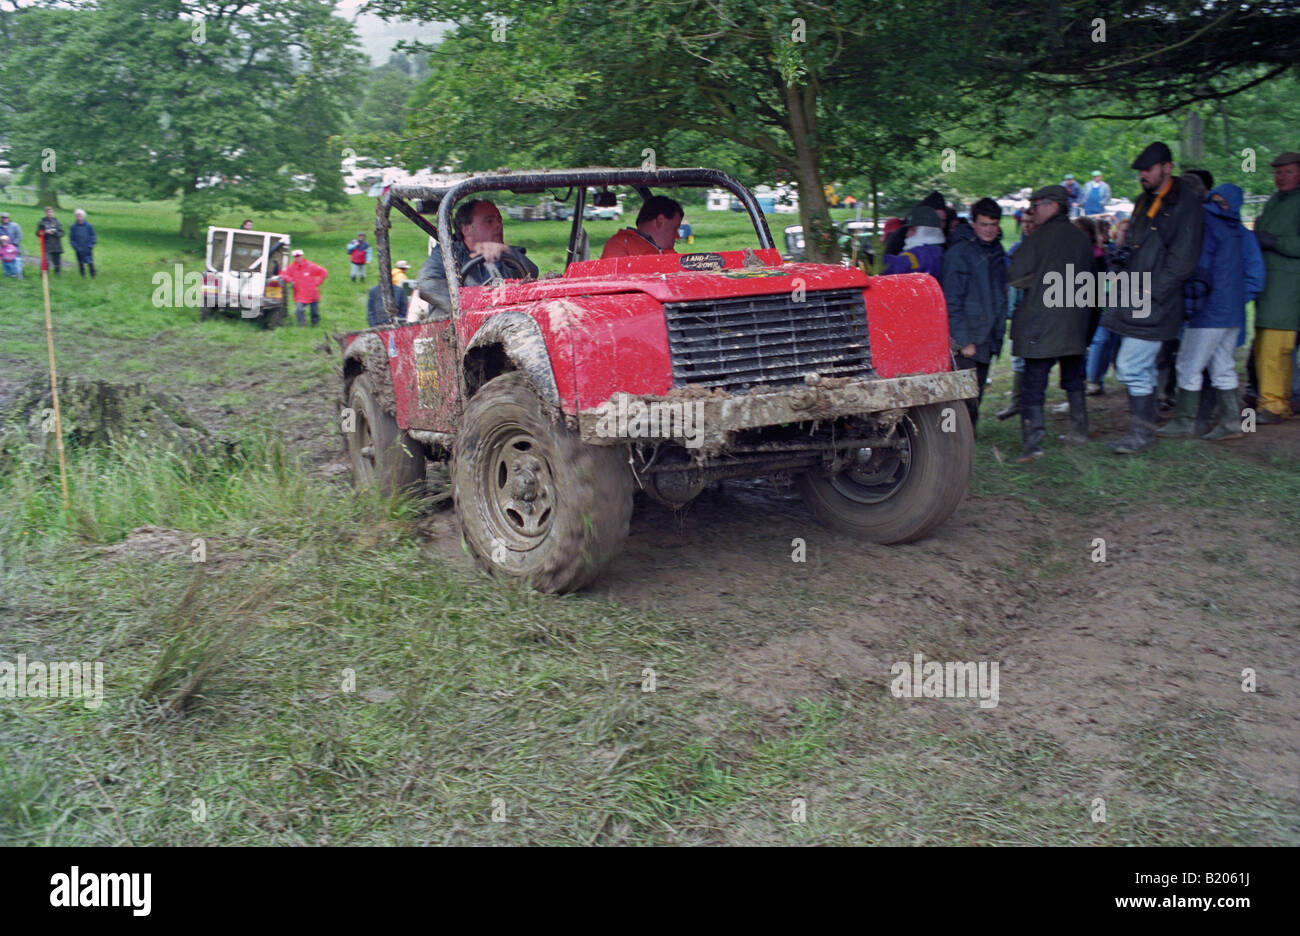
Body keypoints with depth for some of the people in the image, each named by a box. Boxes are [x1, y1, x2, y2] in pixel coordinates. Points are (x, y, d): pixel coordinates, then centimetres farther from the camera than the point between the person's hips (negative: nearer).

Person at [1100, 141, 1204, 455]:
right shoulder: (1144, 201, 16)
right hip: (1133, 302, 8)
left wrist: (1148, 296, -17)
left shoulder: (1185, 205, -10)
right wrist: (1120, 286, 10)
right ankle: (1144, 427, 26)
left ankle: (1141, 432, -1)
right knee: (1142, 367, 15)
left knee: (1131, 367, -10)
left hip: (1153, 307, -8)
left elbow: (1181, 262, -15)